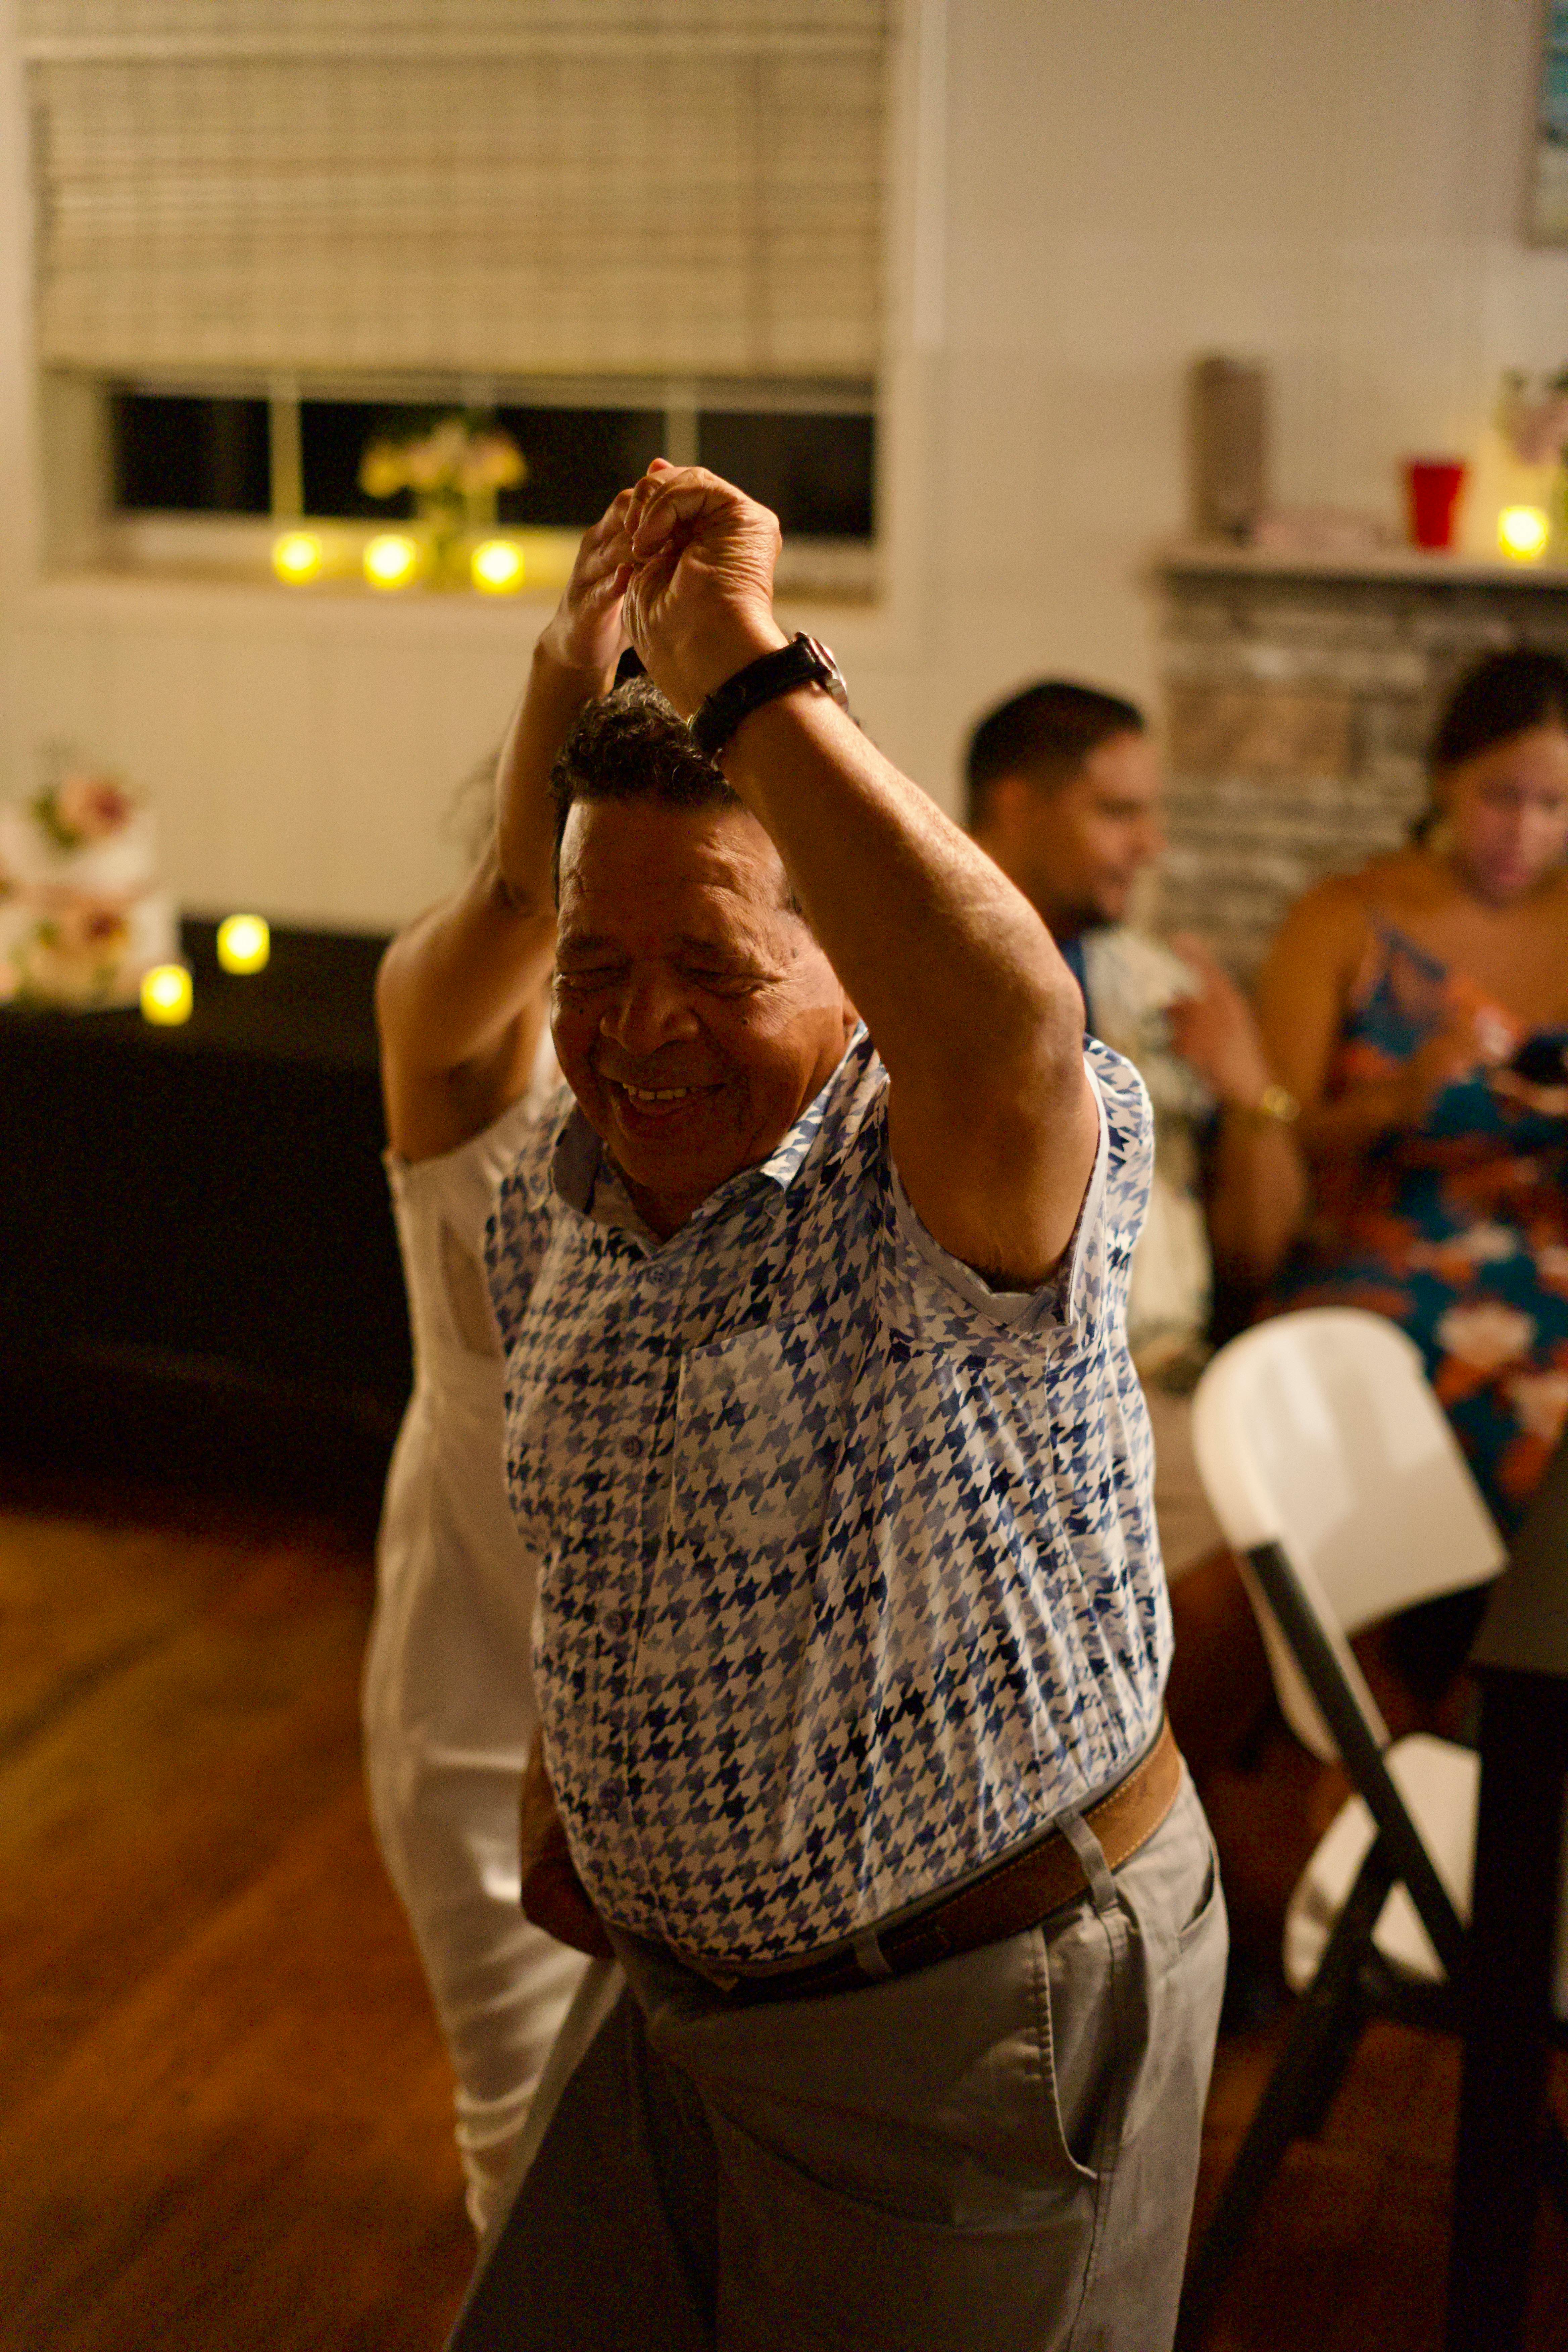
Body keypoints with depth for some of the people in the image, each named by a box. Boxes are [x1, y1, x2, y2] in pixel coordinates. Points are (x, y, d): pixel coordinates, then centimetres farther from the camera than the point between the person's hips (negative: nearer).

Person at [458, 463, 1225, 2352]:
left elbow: (1007, 1024, -48)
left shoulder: (944, 1190, -22)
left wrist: (741, 666, -42)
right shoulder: (552, 1204, 2)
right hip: (686, 1991, 7)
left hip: (987, 2015, -7)